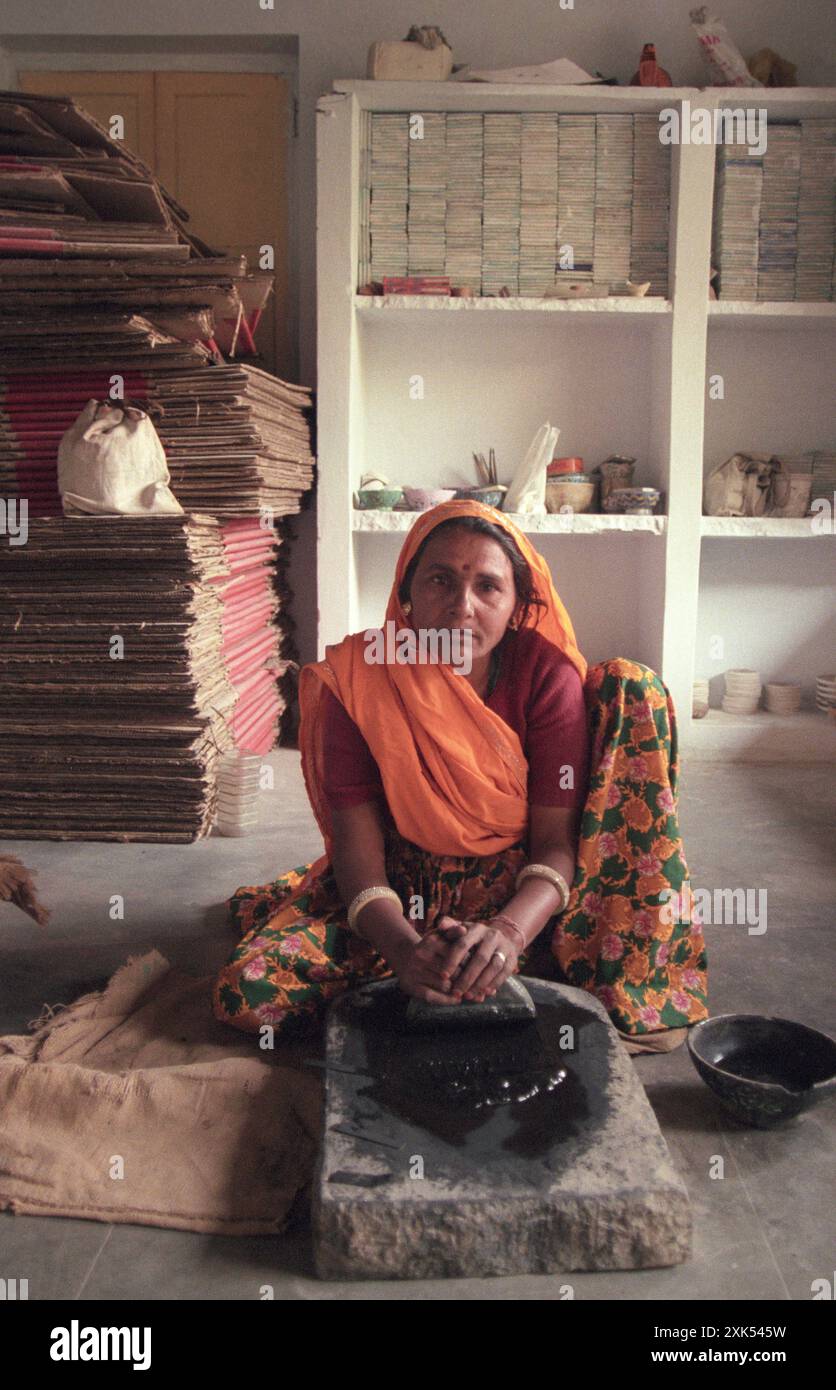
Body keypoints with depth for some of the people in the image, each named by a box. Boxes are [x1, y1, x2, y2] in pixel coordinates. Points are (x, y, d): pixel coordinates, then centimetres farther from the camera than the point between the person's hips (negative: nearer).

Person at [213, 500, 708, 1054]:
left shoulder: (547, 672, -14)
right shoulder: (355, 676, -14)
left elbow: (557, 839, -17)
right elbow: (358, 842, -17)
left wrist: (508, 932, -39)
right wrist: (404, 947, -37)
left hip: (519, 888, 0)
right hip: (406, 885, 0)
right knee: (246, 988, -26)